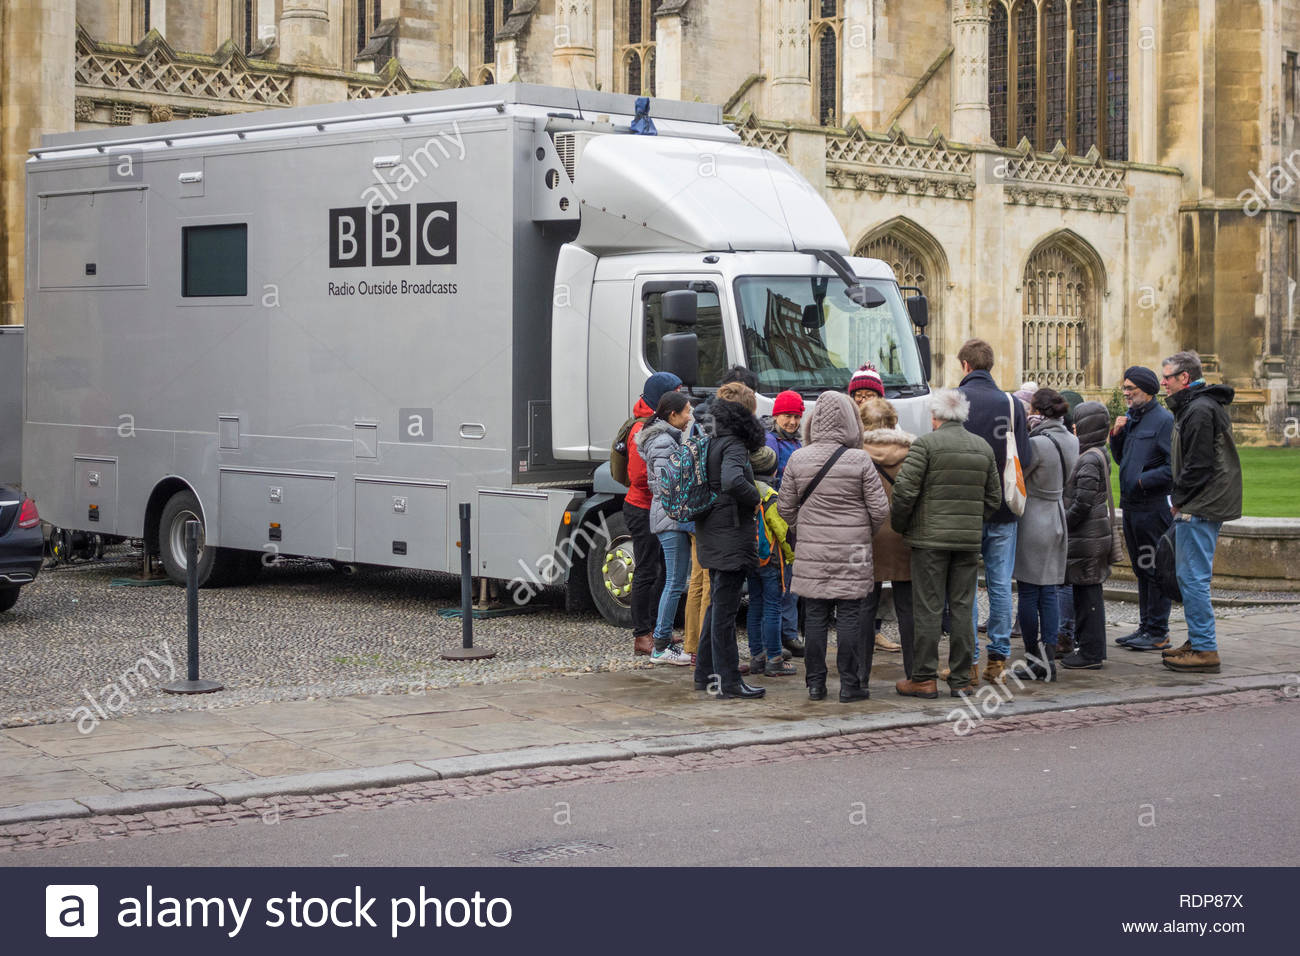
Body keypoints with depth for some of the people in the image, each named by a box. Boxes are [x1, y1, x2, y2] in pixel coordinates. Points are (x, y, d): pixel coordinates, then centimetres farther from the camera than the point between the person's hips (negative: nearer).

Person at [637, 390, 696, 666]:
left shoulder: (669, 440, 19)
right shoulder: (663, 443, -14)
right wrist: (688, 518, -19)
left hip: (673, 519, 11)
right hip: (673, 518, -11)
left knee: (674, 582, 12)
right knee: (676, 583, -8)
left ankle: (664, 641, 16)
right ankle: (661, 646, -4)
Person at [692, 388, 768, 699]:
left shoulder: (710, 443, 12)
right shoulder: (733, 447, -16)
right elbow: (732, 482, -34)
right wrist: (755, 498, -16)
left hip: (711, 536, 9)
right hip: (731, 536, -9)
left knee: (717, 605, 18)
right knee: (725, 609, -5)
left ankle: (705, 673, 24)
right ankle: (727, 681, 0)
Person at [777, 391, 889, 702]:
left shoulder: (798, 459, -1)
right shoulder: (860, 460, -8)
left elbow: (785, 507, 4)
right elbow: (880, 509, -5)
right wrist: (866, 531, 14)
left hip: (811, 548, 2)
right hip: (852, 550, -2)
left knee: (815, 614, 9)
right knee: (850, 615, 3)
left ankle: (815, 682, 12)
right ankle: (850, 684, 6)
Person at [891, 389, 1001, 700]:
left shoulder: (925, 444, -7)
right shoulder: (983, 447, 10)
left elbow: (905, 491, -12)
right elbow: (994, 497, 13)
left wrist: (899, 525, 3)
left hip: (930, 539, -5)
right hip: (969, 540, 5)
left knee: (928, 609, -1)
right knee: (963, 608, 8)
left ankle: (924, 679, 2)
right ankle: (962, 679, 11)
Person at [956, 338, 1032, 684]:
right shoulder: (1011, 404, -1)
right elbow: (1025, 460, -3)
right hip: (1003, 510, 2)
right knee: (1000, 584, 8)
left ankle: (969, 660, 5)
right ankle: (998, 659, 10)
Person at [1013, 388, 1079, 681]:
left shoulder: (1038, 443, -19)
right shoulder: (1071, 441, 6)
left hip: (1032, 522, -7)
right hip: (1057, 517, 8)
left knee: (1028, 593, 1)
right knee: (1049, 593, 9)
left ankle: (1033, 660, 5)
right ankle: (1049, 659, 9)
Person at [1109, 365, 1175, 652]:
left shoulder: (1164, 420, -12)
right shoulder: (1131, 418, 15)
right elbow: (1121, 460, 23)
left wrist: (1143, 481, -16)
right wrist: (1116, 436, 7)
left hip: (1154, 507, -9)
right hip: (1131, 506, 9)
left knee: (1155, 569, -4)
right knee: (1141, 569, 15)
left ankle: (1158, 632, 1)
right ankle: (1146, 627, 22)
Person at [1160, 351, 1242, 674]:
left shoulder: (1199, 410, -16)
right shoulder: (1200, 406, 18)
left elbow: (1198, 465, -20)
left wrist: (1178, 499, -10)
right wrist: (1181, 501, 15)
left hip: (1200, 508, -11)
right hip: (1204, 506, 11)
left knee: (1193, 578, -8)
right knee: (1191, 577, 16)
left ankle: (1204, 650, -6)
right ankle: (1198, 642, 22)